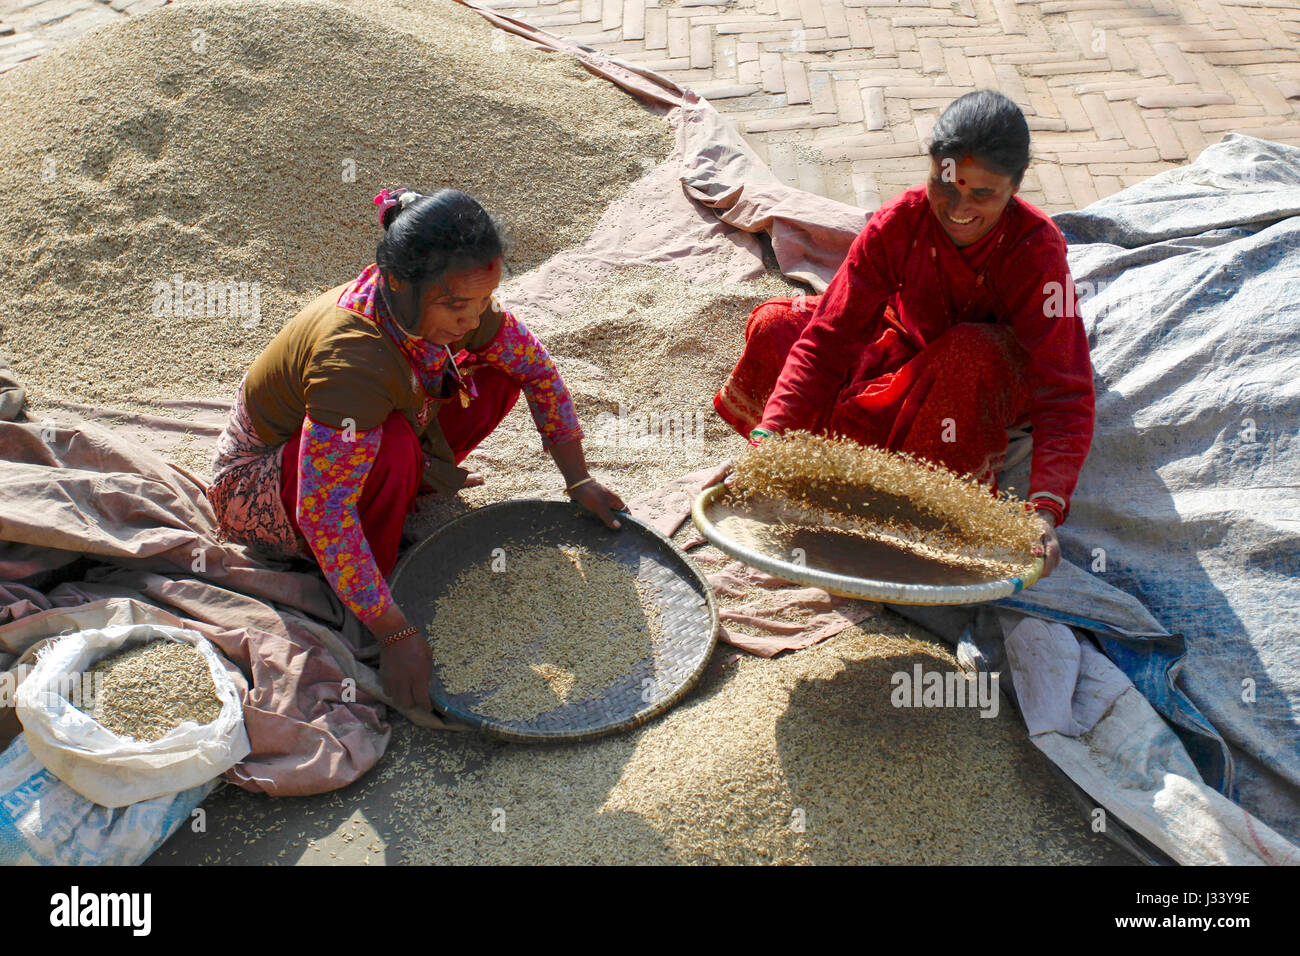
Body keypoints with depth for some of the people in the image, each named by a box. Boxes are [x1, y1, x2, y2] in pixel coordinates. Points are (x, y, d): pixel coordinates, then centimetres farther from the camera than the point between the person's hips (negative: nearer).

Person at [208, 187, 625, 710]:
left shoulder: (450, 301, -21)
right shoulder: (352, 359, -41)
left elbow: (535, 365, -4)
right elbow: (323, 516, -41)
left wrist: (578, 479, -4)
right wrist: (394, 632, -39)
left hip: (345, 437, 6)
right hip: (256, 485, -6)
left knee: (496, 375, -11)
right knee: (392, 448, -39)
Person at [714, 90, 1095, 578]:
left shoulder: (1038, 250, -31)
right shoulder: (901, 220, -24)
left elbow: (1065, 396, -37)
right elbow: (828, 336, -29)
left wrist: (1046, 508, -53)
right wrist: (766, 440, -41)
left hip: (1002, 374, -2)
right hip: (910, 348, 3)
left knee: (973, 354, -41)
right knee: (774, 325, -18)